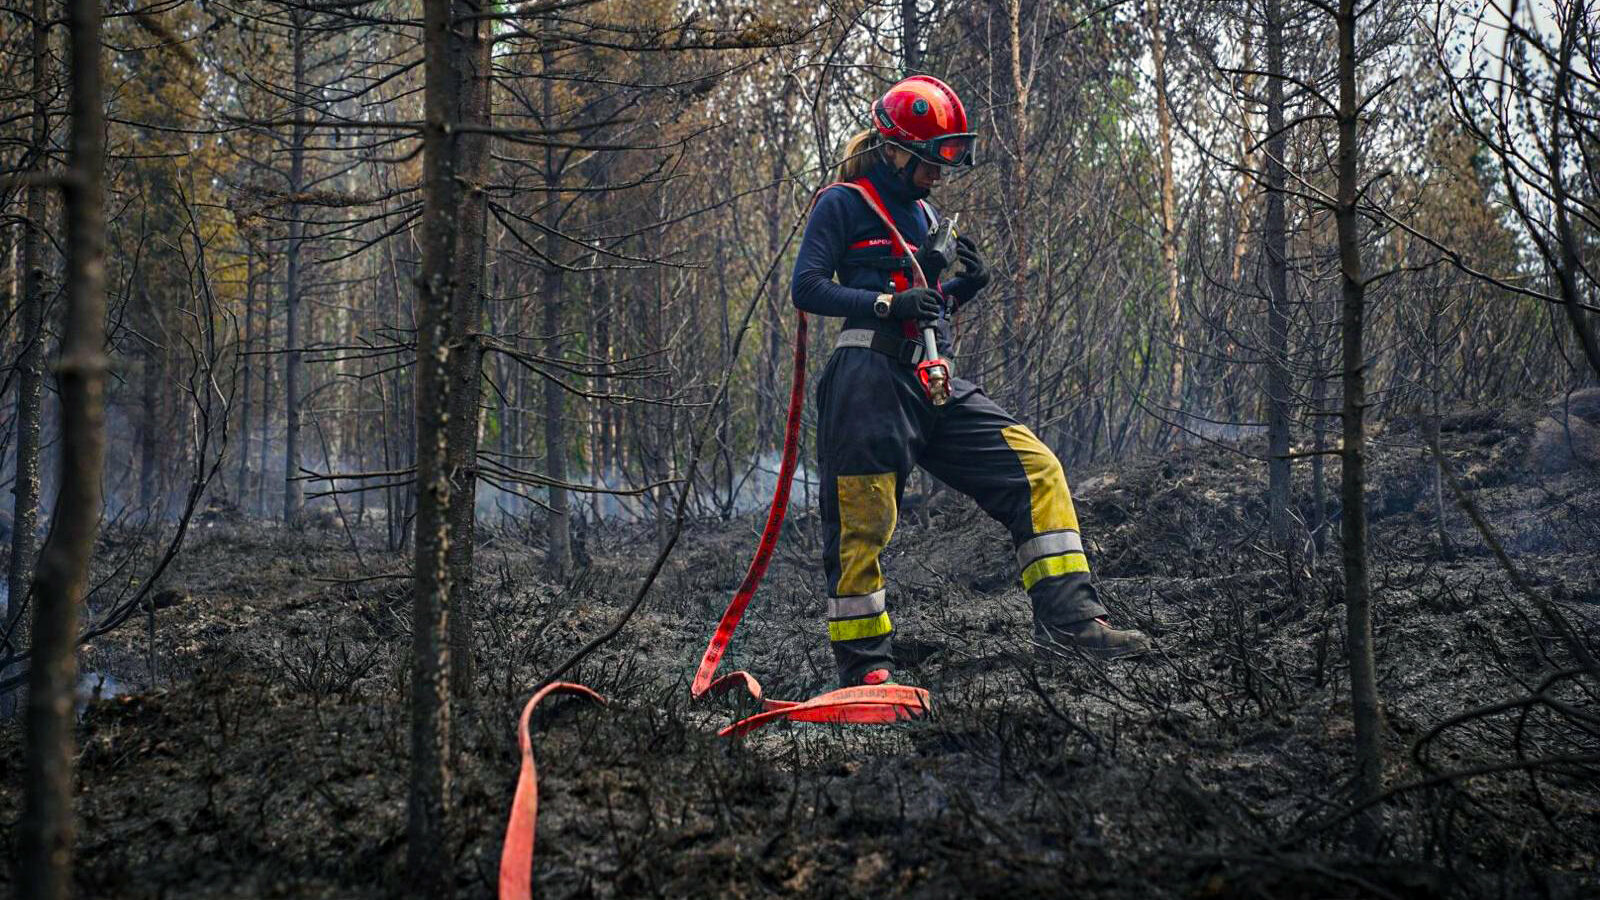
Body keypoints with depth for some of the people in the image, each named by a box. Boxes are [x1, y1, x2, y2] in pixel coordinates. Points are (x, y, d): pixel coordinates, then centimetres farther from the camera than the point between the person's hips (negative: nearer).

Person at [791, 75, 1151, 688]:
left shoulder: (924, 215, 23)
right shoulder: (843, 204, 0)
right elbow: (807, 288, -9)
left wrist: (968, 285, 8)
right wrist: (888, 302, -19)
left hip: (933, 385, 8)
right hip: (870, 380, -7)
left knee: (1036, 470, -2)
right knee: (863, 521, -6)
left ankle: (1066, 614, -4)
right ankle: (861, 662, 5)